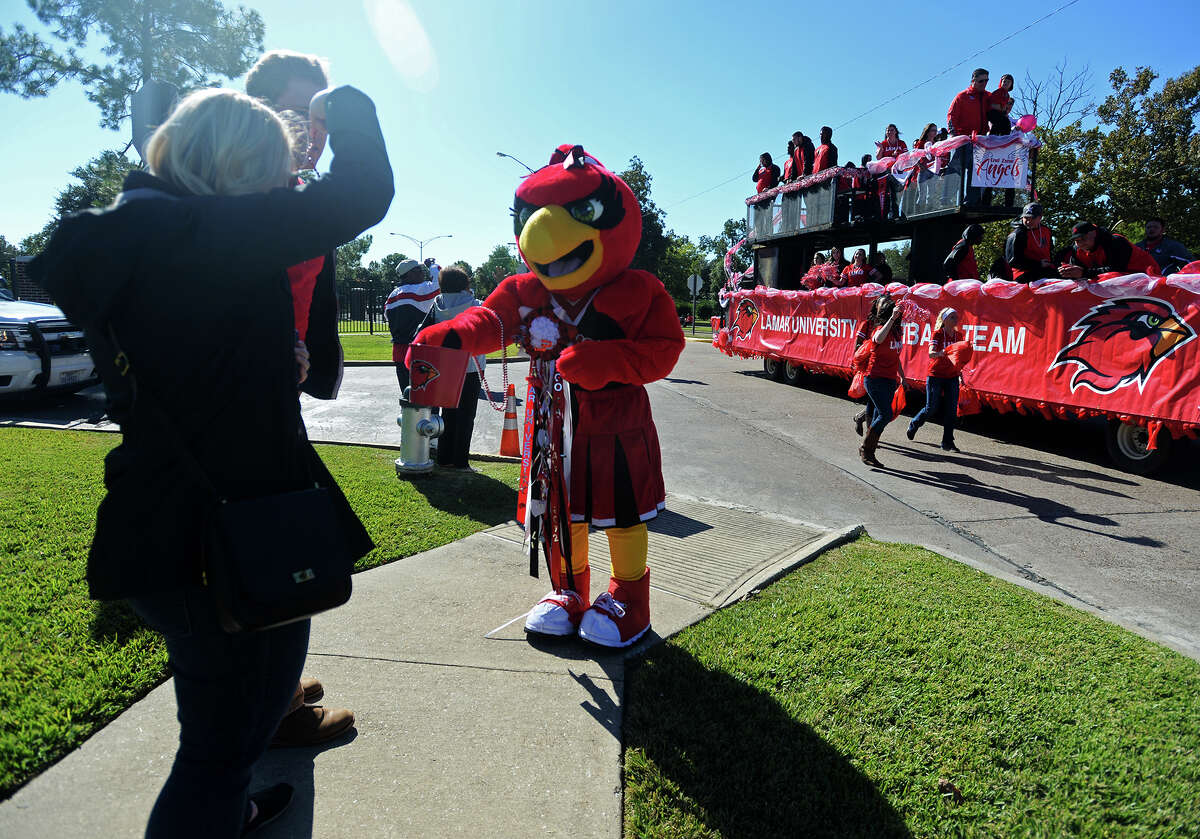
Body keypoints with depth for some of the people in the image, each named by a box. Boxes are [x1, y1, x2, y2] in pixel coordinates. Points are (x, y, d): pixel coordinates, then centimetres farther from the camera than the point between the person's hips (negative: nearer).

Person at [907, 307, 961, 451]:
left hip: (952, 377, 5)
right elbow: (930, 353, -24)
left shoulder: (957, 335, 7)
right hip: (935, 376, -5)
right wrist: (941, 353, -45)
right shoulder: (937, 334, -9)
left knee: (952, 410, -1)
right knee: (931, 408, 0)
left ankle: (947, 442, 6)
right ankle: (913, 425, 30)